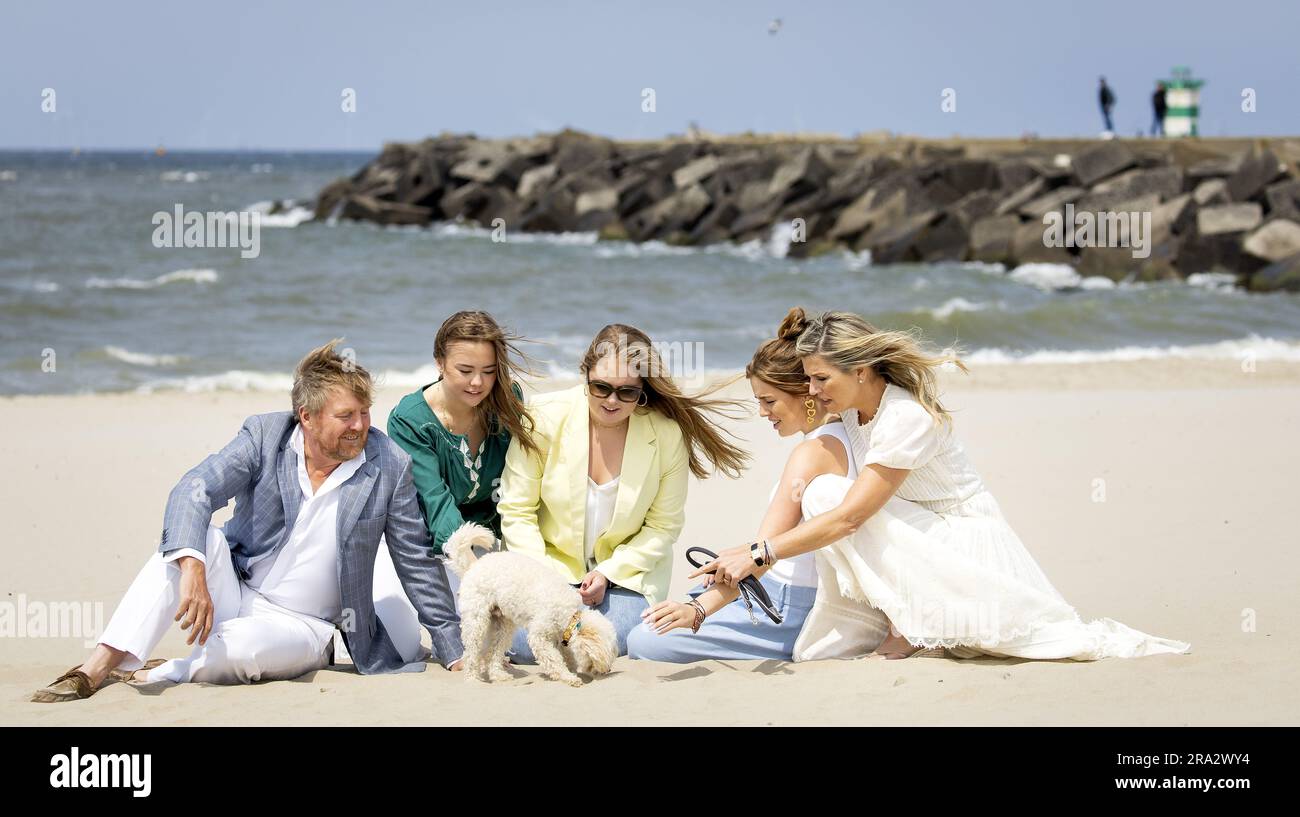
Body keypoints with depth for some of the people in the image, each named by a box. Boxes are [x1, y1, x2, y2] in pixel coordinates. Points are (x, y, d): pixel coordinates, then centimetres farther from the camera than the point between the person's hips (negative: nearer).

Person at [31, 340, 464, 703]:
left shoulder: (390, 466, -10)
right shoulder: (264, 435, -9)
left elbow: (418, 565, -1)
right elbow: (193, 491, -23)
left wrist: (454, 652, 1)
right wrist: (193, 569, -41)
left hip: (303, 627, -2)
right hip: (234, 590, 2)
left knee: (239, 645, -37)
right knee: (196, 537, -30)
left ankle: (152, 674, -10)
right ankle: (98, 669, -35)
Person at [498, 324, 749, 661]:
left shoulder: (667, 433, -14)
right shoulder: (544, 418, -15)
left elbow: (664, 525, -4)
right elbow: (516, 510, -9)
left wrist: (610, 572, -16)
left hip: (627, 567, 0)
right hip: (550, 561, 0)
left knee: (613, 643, -25)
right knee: (528, 645, -21)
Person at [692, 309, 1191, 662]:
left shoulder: (907, 419, -23)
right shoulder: (854, 403, 2)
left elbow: (848, 518, -27)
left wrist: (758, 554, -27)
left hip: (966, 538, -10)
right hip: (924, 536, 10)